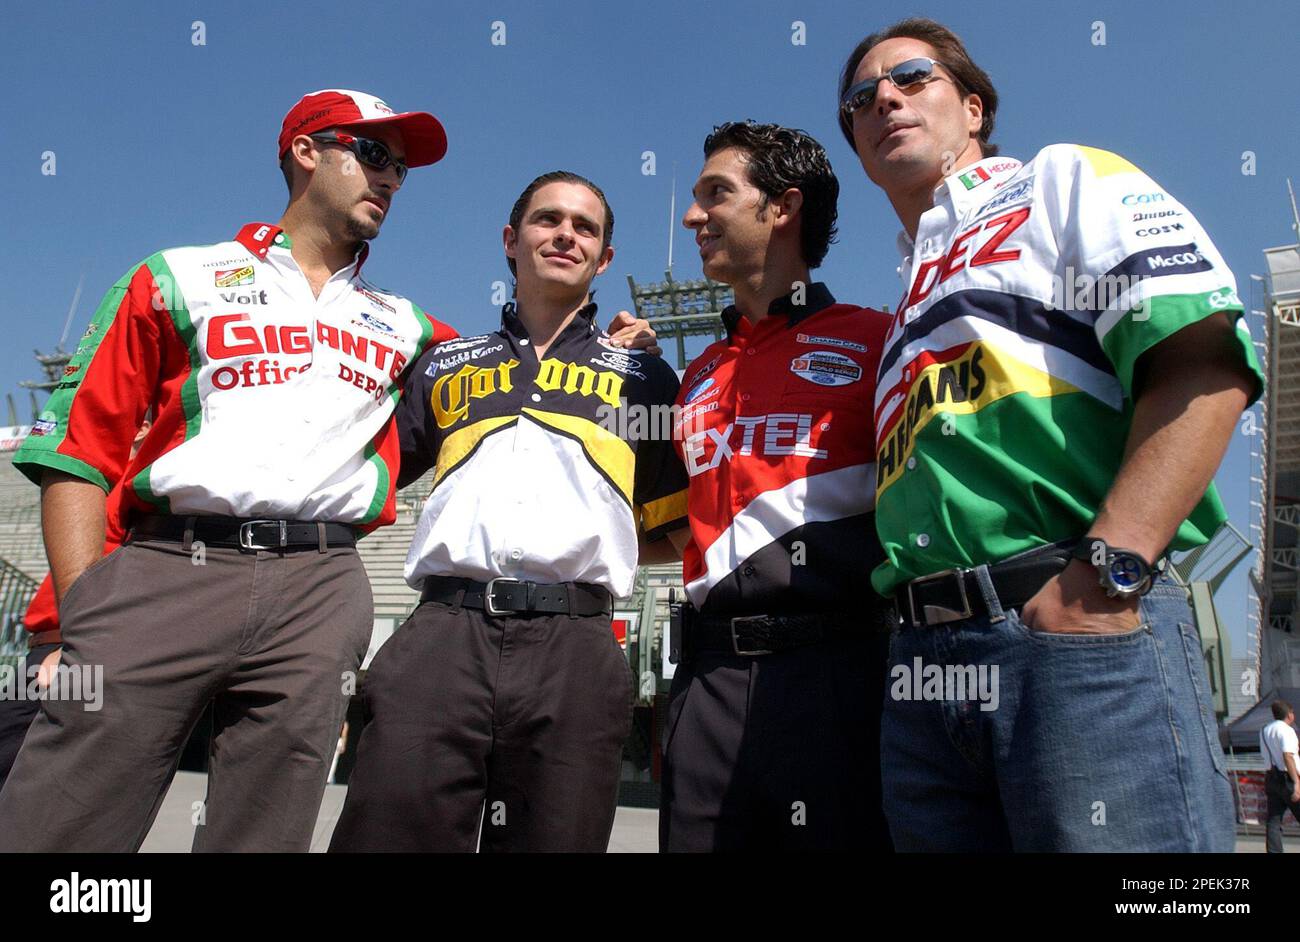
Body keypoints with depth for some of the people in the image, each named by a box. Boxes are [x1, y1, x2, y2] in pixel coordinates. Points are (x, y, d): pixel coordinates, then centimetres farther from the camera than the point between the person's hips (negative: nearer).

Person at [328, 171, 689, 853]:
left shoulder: (642, 377, 18)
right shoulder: (444, 365, 21)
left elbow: (671, 525, 17)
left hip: (576, 649, 0)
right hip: (441, 635, 1)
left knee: (556, 838, 6)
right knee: (390, 830, -3)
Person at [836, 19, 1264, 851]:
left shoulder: (1063, 181, 10)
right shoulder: (908, 310, 28)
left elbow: (1204, 362, -7)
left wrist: (1107, 570, -17)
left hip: (1084, 633, -6)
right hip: (923, 658, 6)